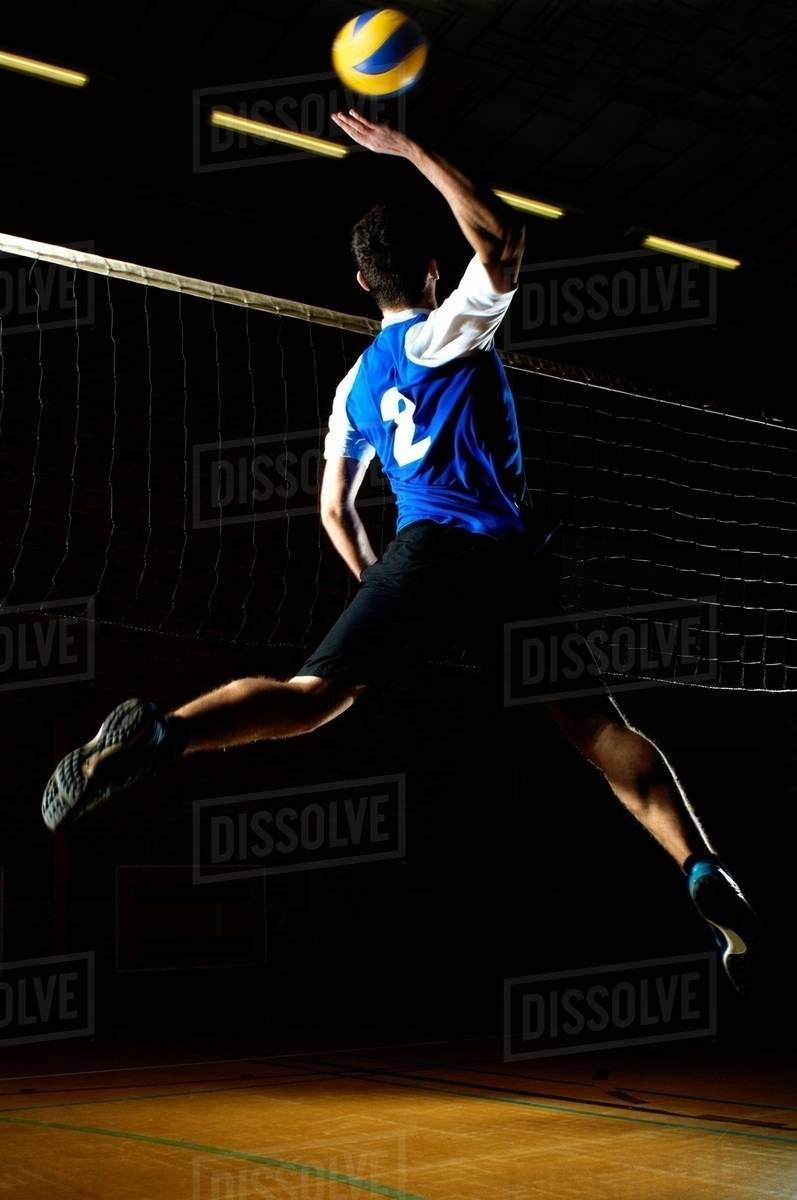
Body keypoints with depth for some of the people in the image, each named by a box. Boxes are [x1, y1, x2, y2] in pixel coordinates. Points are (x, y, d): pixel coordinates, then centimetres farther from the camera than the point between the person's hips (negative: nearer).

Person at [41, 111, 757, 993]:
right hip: (517, 565, -2)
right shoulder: (448, 332, 7)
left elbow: (334, 508, 25)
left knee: (313, 695, -9)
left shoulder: (356, 383, 22)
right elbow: (501, 240, -6)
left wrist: (378, 593, 34)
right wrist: (414, 153, 1)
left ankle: (158, 734, -36)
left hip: (428, 553, 2)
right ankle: (704, 874, -10)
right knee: (597, 725, 5)